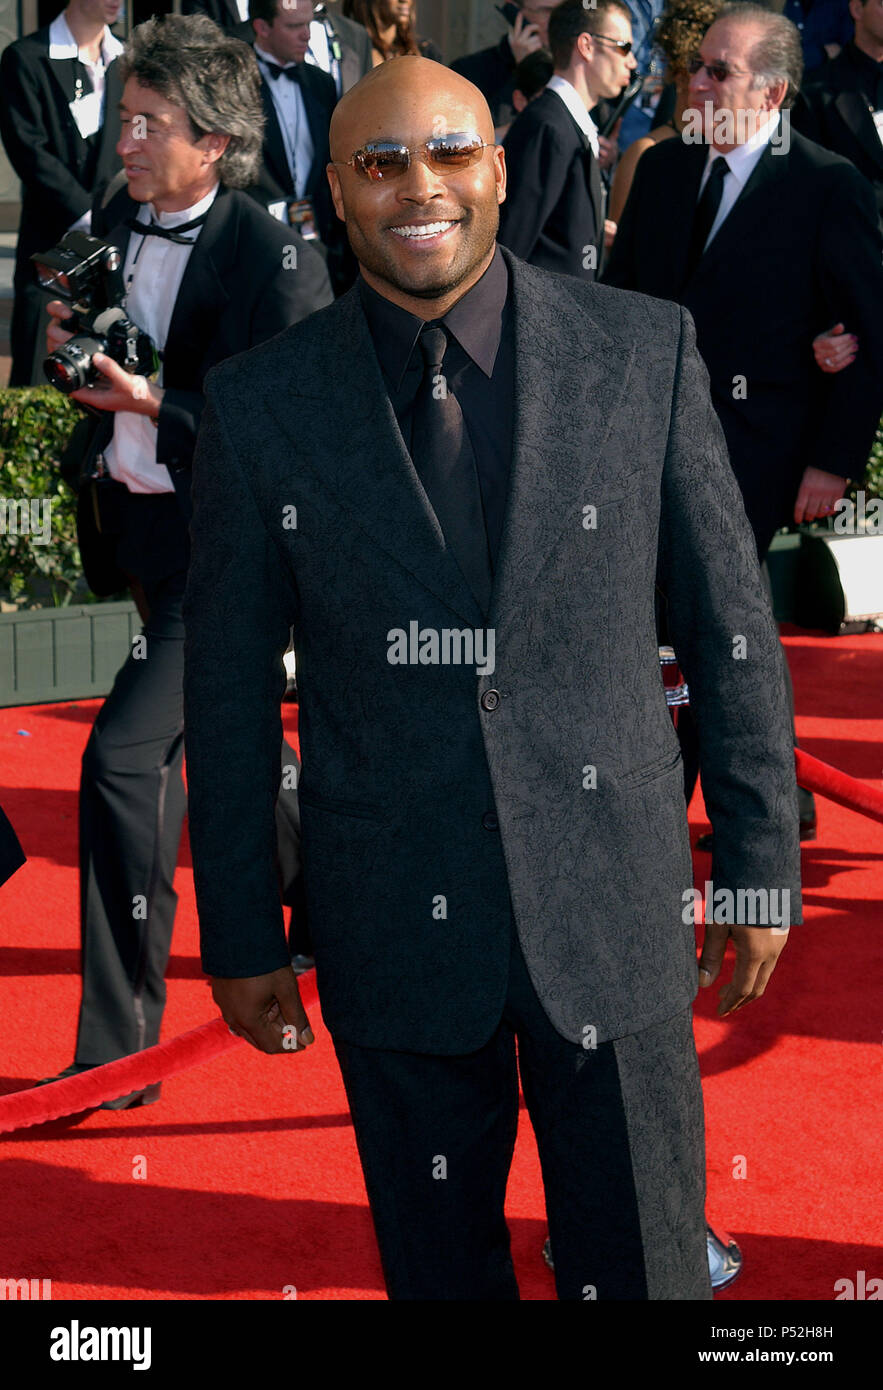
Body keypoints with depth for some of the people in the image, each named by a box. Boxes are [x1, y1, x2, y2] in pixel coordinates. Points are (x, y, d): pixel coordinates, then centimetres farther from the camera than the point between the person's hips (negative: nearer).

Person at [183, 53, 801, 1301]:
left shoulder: (642, 352, -5)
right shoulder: (259, 405, -5)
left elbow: (729, 621, 1)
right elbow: (230, 683, 2)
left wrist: (761, 864, 3)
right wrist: (238, 935, 4)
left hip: (612, 898, 0)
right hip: (394, 916, 1)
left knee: (642, 1267, 9)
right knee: (439, 1264, 16)